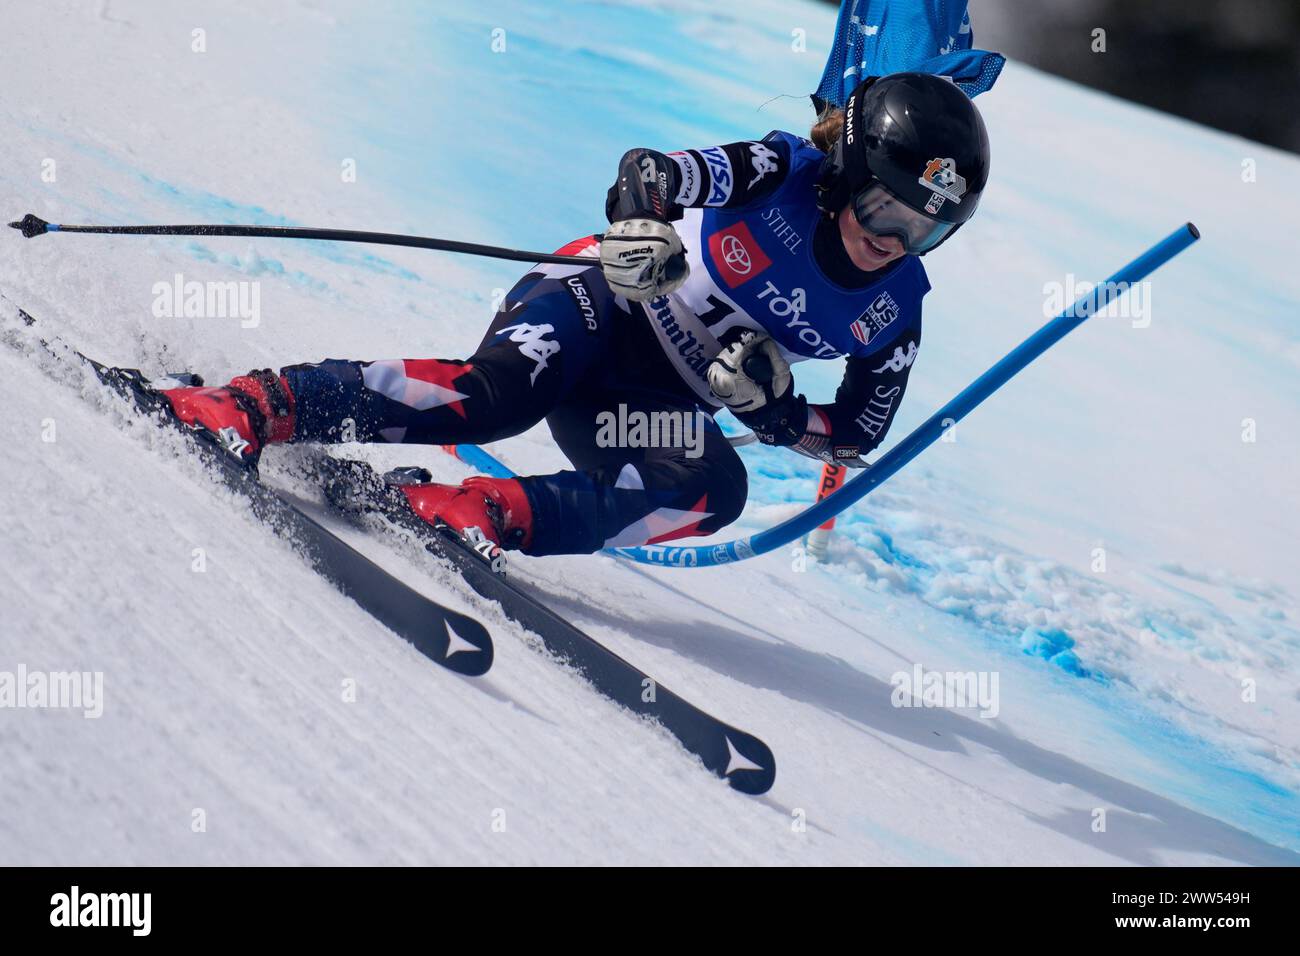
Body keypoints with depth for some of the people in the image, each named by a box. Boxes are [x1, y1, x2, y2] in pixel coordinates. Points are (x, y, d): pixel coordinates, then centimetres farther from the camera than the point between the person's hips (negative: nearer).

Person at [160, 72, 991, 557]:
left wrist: (769, 404, -14)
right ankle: (259, 406, -32)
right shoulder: (784, 172, -11)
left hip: (661, 402, 4)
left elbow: (856, 438, 6)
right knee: (496, 394, -35)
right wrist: (642, 230, -42)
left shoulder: (892, 317, -1)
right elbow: (648, 174, -18)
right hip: (603, 312, -4)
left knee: (716, 491, -30)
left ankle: (491, 515, -35)